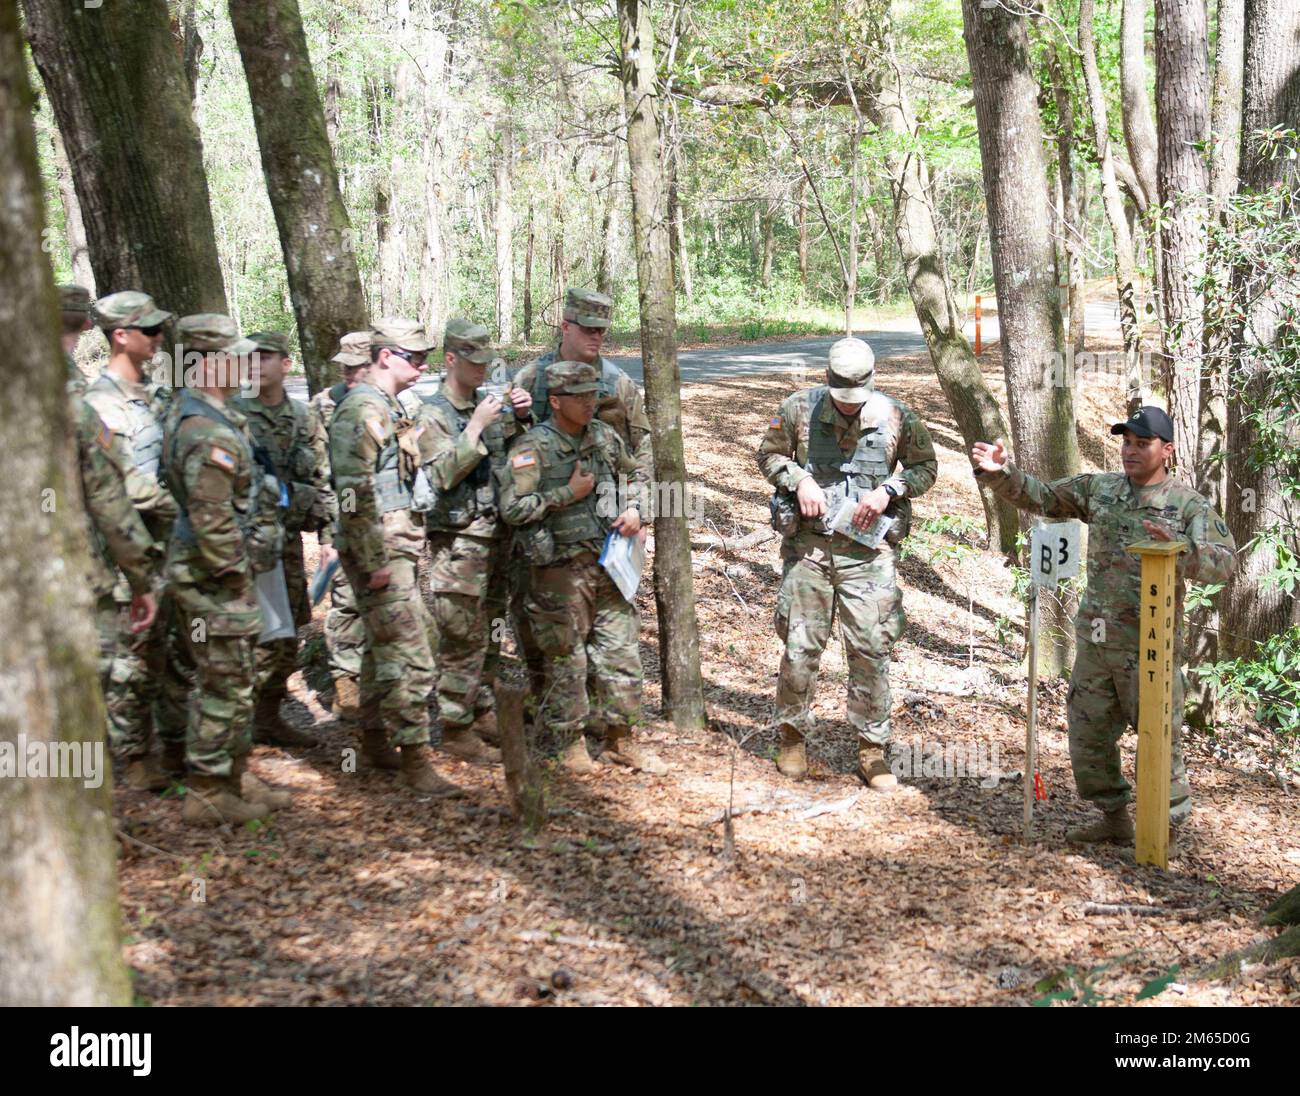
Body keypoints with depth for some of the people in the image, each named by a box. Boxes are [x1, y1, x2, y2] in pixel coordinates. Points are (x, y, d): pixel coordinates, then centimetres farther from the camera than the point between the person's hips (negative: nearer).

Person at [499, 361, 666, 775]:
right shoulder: (533, 449, -13)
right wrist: (569, 494, -17)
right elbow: (512, 508, -20)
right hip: (560, 569, -6)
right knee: (566, 658, 4)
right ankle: (572, 743, 17)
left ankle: (621, 740, 20)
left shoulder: (604, 437, 6)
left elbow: (636, 474, 23)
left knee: (622, 652, 8)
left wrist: (635, 508, 4)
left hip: (608, 562, 6)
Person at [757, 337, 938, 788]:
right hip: (808, 543, 0)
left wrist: (889, 489, -9)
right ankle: (792, 737, 21)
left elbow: (926, 468, 9)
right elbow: (768, 454, 10)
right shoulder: (799, 408, -3)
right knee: (800, 645, 3)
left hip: (869, 548, 0)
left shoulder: (898, 417, -2)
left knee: (871, 649, 0)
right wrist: (798, 480, -9)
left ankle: (871, 750, 11)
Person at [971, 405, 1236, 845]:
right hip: (1095, 640, 5)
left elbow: (1224, 561, -18)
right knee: (1088, 733, 12)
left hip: (1151, 646, -5)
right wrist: (999, 473, -3)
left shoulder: (1189, 505, -7)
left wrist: (1179, 551, -35)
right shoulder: (1098, 489, 8)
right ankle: (1114, 818, 28)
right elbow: (1039, 497, 13)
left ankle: (1166, 828, 18)